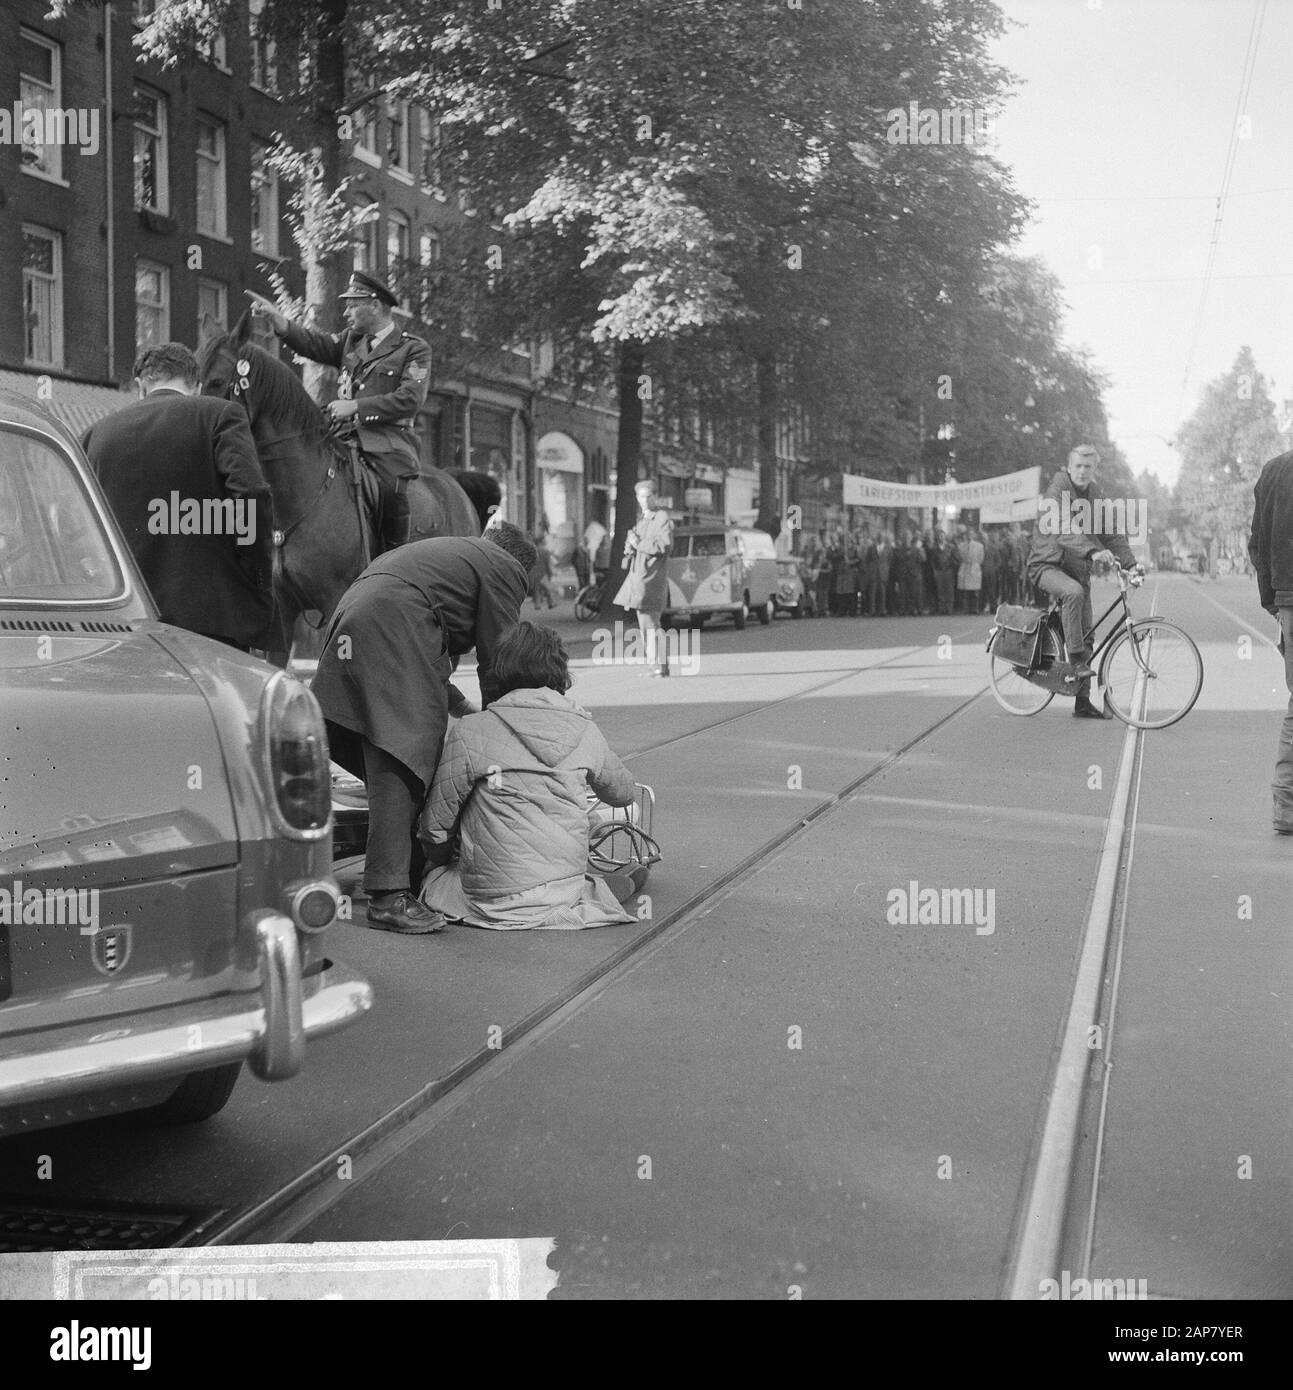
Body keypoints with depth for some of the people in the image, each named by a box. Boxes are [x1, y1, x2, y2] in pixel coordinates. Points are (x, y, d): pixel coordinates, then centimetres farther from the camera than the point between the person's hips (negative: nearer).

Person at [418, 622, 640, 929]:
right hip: (567, 889, 7)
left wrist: (442, 863, 19)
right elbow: (625, 793, 19)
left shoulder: (470, 732, -10)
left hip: (495, 901, -7)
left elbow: (436, 826, -4)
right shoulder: (585, 731, 0)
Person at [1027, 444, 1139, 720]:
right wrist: (1093, 552, -47)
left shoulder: (1096, 497, 7)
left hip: (1077, 569, 7)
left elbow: (1112, 535, 4)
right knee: (1074, 593, -39)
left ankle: (1083, 702, 10)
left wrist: (1131, 564, -10)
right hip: (1048, 564, -7)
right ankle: (1076, 659, -32)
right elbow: (1065, 531, -32)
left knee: (1086, 635, 4)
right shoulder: (1055, 494, -16)